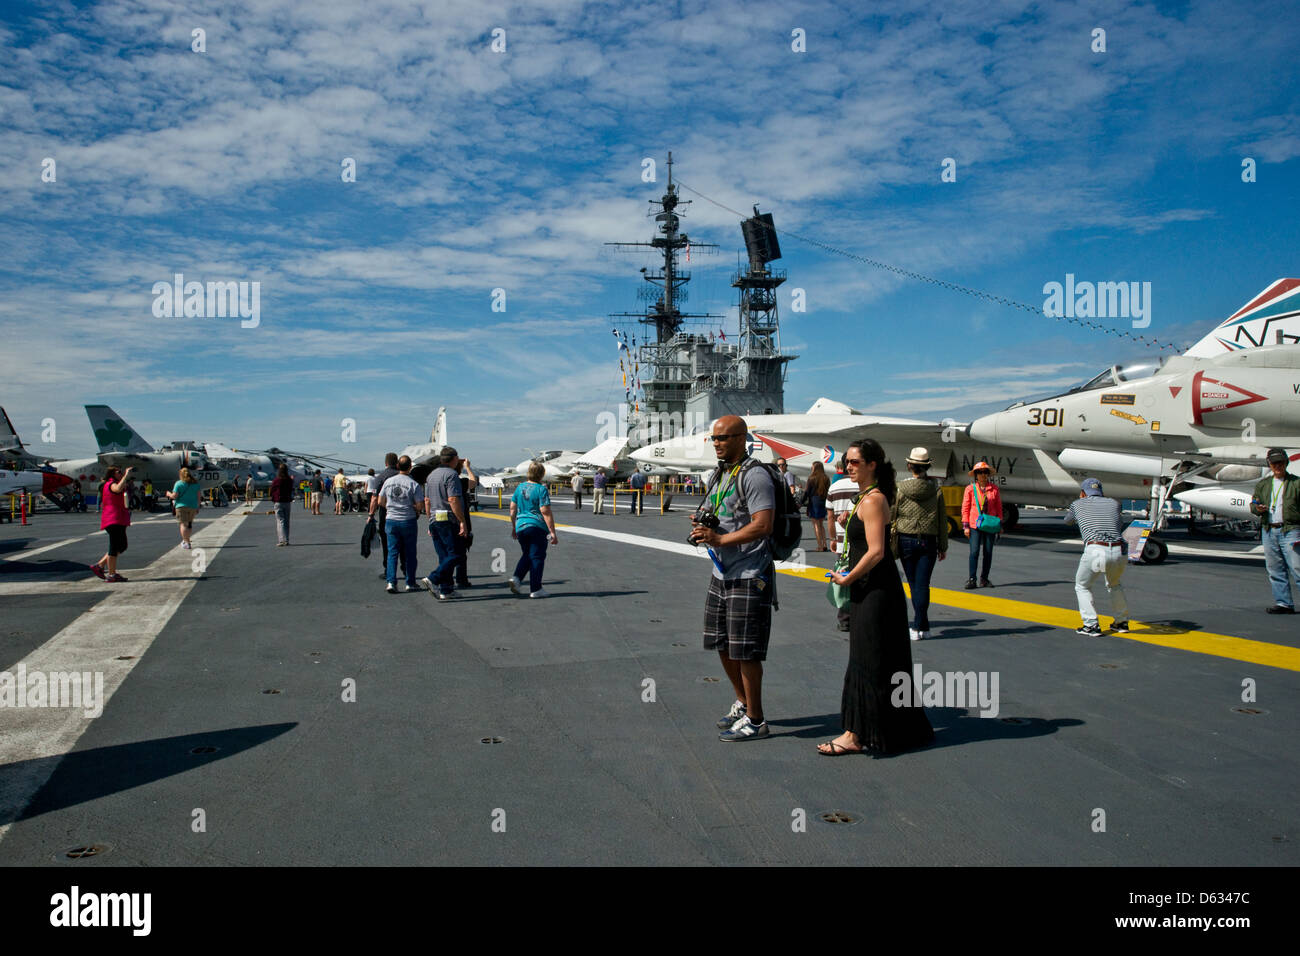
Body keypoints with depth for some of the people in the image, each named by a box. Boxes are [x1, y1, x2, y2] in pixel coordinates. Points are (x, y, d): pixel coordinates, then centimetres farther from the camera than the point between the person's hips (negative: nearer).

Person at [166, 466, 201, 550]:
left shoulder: (179, 483, -5)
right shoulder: (195, 483, 7)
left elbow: (175, 496, -10)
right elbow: (198, 496, 6)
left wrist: (169, 494, 11)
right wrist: (198, 507, 12)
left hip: (182, 506, -4)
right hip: (193, 506, 5)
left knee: (183, 524, -4)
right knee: (189, 523, 16)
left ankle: (187, 543, -11)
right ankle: (185, 540, 24)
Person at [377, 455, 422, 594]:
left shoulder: (388, 482, 2)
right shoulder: (414, 484, -11)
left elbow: (380, 502, 9)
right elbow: (420, 505, -12)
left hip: (391, 520, 3)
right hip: (408, 521, -3)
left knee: (392, 553, 6)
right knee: (410, 553, 8)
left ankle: (391, 582, -4)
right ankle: (410, 583, 13)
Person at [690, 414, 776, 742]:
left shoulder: (755, 475, -15)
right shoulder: (716, 475, 14)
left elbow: (763, 526, -23)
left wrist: (719, 539, -24)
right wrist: (701, 523, -1)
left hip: (749, 576, -9)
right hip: (721, 573, 9)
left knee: (745, 651, -4)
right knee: (723, 645, 17)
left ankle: (755, 720, 9)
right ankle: (742, 703, 34)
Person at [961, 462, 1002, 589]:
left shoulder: (994, 489, 6)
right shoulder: (970, 489, 0)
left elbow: (998, 507, 11)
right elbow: (965, 508, 2)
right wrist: (966, 525, -3)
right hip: (975, 525, -2)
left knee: (988, 553, 6)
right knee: (974, 552, -9)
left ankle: (984, 579, 17)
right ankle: (971, 579, -3)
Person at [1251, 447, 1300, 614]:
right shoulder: (1262, 484, 16)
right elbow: (1253, 504, 21)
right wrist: (1257, 508, -4)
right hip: (1268, 531, 5)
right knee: (1275, 570, 7)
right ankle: (1284, 604, 13)